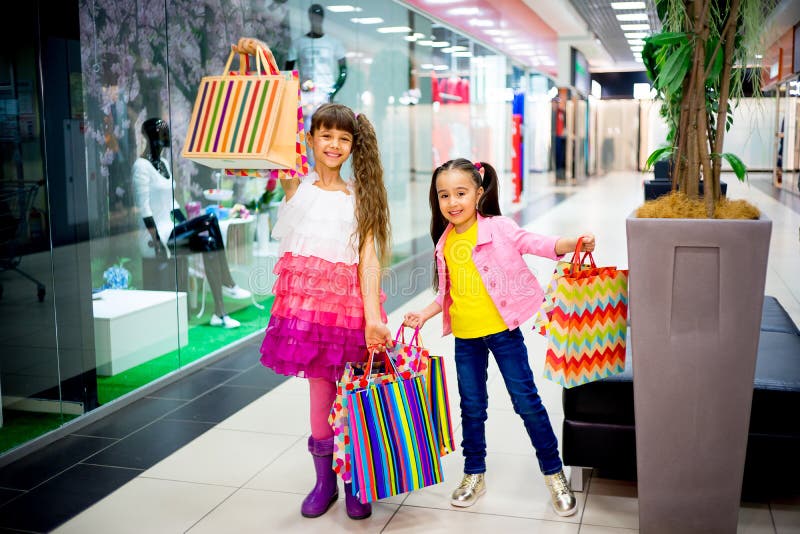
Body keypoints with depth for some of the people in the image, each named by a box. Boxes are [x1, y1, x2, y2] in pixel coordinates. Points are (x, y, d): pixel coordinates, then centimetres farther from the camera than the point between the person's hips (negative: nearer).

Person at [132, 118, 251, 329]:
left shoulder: (163, 163, 17)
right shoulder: (142, 165, -10)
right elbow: (144, 207, -17)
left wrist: (188, 227, 12)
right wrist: (157, 241, -22)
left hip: (170, 230, 8)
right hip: (156, 235, -8)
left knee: (208, 240, -15)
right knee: (208, 222, -23)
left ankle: (219, 313, -18)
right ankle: (227, 284, -18)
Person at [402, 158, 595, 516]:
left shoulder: (497, 227, -9)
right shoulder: (444, 241, 6)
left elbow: (533, 243, -18)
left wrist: (572, 244, -34)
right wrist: (425, 314, 7)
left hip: (502, 329, -4)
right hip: (465, 337, 4)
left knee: (526, 399, 2)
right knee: (472, 406, 14)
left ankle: (554, 474, 17)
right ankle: (474, 475, 31)